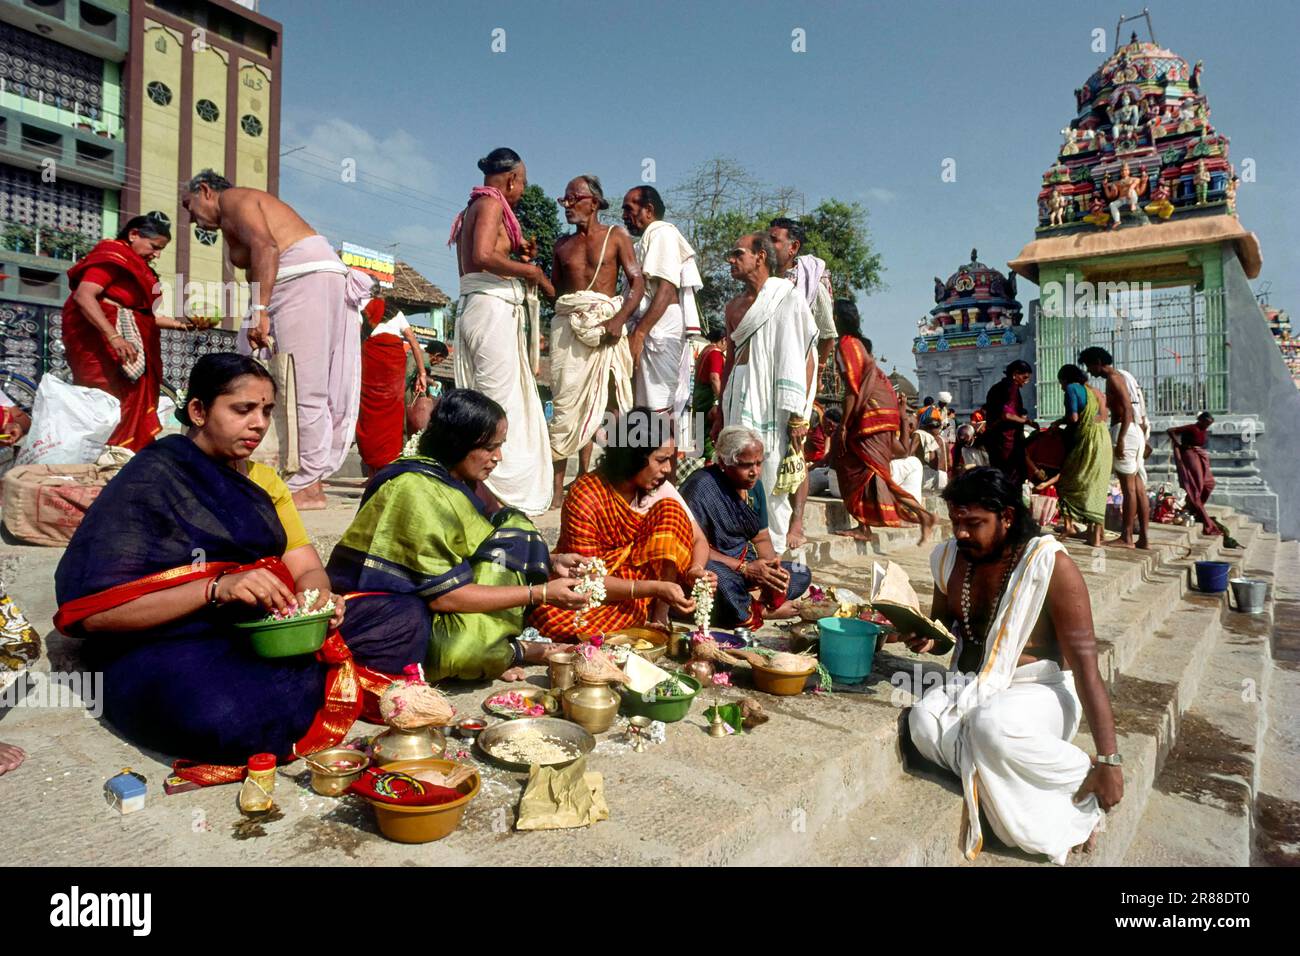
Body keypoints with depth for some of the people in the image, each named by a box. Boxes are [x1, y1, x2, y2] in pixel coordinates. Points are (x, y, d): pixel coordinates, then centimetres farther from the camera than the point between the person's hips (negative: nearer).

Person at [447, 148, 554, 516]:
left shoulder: (471, 209, 24)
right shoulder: (492, 203, -4)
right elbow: (484, 256, -20)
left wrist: (517, 255, 18)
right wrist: (530, 270, -9)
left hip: (471, 308, 10)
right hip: (492, 308, -9)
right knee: (499, 402, -11)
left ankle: (477, 484, 10)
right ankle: (497, 493, -12)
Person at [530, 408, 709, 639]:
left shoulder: (659, 487, -9)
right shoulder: (584, 497, -24)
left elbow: (699, 540, -2)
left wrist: (694, 570, -26)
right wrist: (655, 589, -34)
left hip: (636, 572, 4)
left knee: (671, 510, -16)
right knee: (549, 616, -37)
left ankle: (660, 612, -17)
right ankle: (651, 611, -19)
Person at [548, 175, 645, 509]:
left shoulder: (617, 236, 7)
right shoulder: (562, 244, 18)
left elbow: (637, 282, 0)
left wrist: (619, 320, -13)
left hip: (604, 324, -2)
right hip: (568, 323, 2)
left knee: (591, 404, -2)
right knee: (567, 401, -7)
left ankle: (583, 479, 5)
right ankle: (558, 486, -6)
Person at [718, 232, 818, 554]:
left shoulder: (789, 298, -3)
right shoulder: (734, 305, 17)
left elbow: (806, 358, -8)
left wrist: (799, 416, -14)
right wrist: (721, 408, 17)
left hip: (772, 404, -6)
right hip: (738, 402, 6)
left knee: (773, 485, -5)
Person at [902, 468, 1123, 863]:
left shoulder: (1051, 566, -16)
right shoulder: (949, 559, 1)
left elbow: (1085, 664, -17)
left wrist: (1108, 761, -19)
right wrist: (926, 638, -8)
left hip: (1038, 688, -4)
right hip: (970, 683, 5)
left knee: (991, 725, -36)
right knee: (923, 721, -26)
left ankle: (1082, 778, -7)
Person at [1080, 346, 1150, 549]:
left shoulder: (1113, 377, -7)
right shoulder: (1122, 376, 22)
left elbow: (1127, 409, -17)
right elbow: (1132, 408, 21)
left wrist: (1120, 439, -23)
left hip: (1125, 431, -10)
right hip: (1137, 432, 10)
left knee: (1128, 486, -9)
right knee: (1138, 487, 7)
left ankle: (1127, 537, -8)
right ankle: (1143, 539, 9)